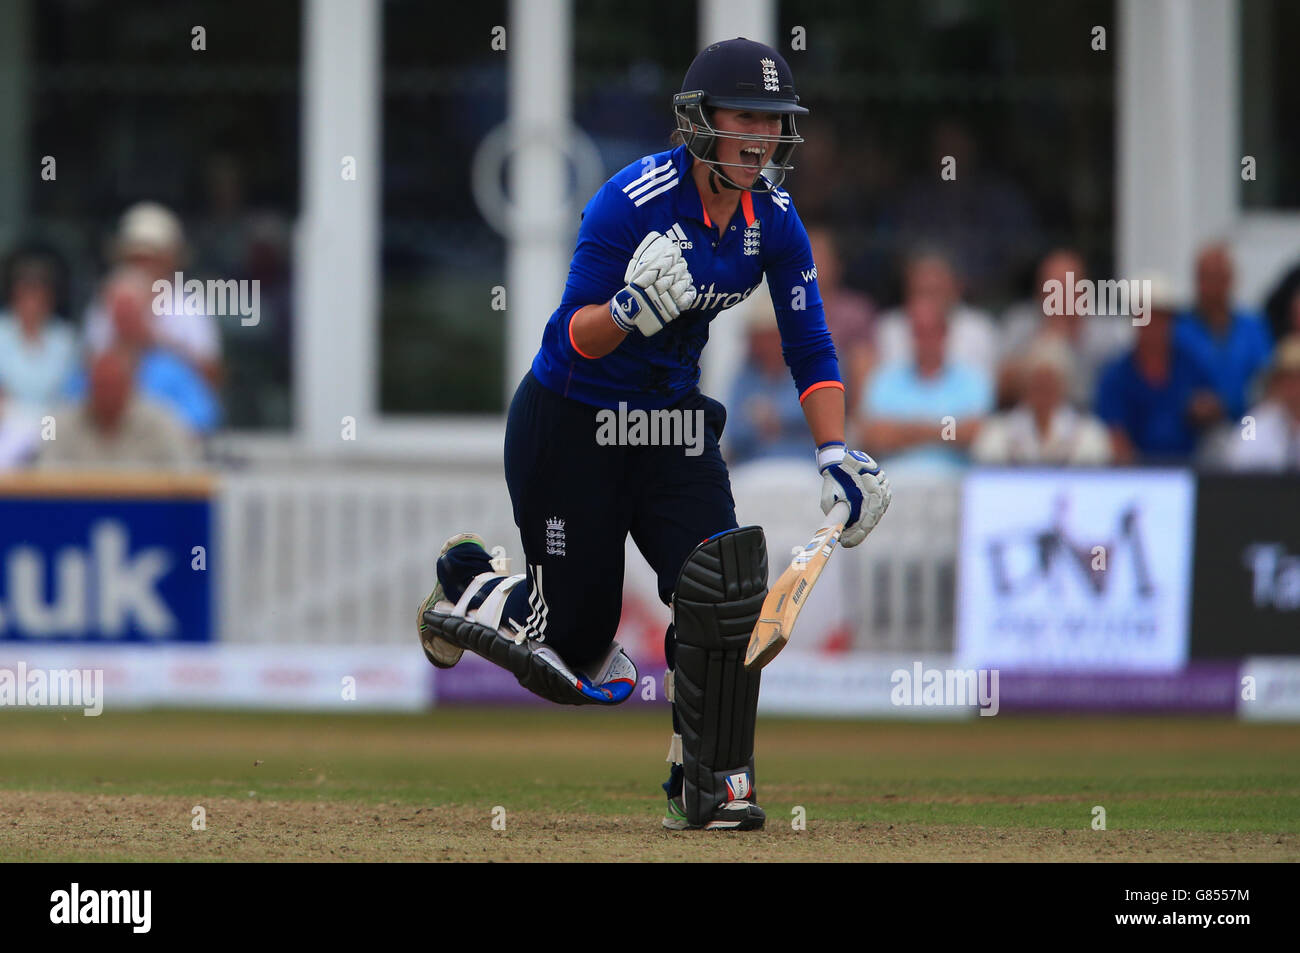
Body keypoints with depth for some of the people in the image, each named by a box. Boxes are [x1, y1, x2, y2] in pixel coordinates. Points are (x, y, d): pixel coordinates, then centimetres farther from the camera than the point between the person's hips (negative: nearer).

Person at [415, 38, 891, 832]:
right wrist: (633, 308, -43)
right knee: (576, 646, 1)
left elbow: (811, 348, 0)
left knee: (723, 587, -18)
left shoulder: (774, 221, -5)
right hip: (568, 424, -5)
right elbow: (574, 338, -22)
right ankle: (468, 583, 33)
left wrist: (836, 455, -12)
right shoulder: (634, 203, -23)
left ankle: (708, 786, -8)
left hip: (673, 422, 5)